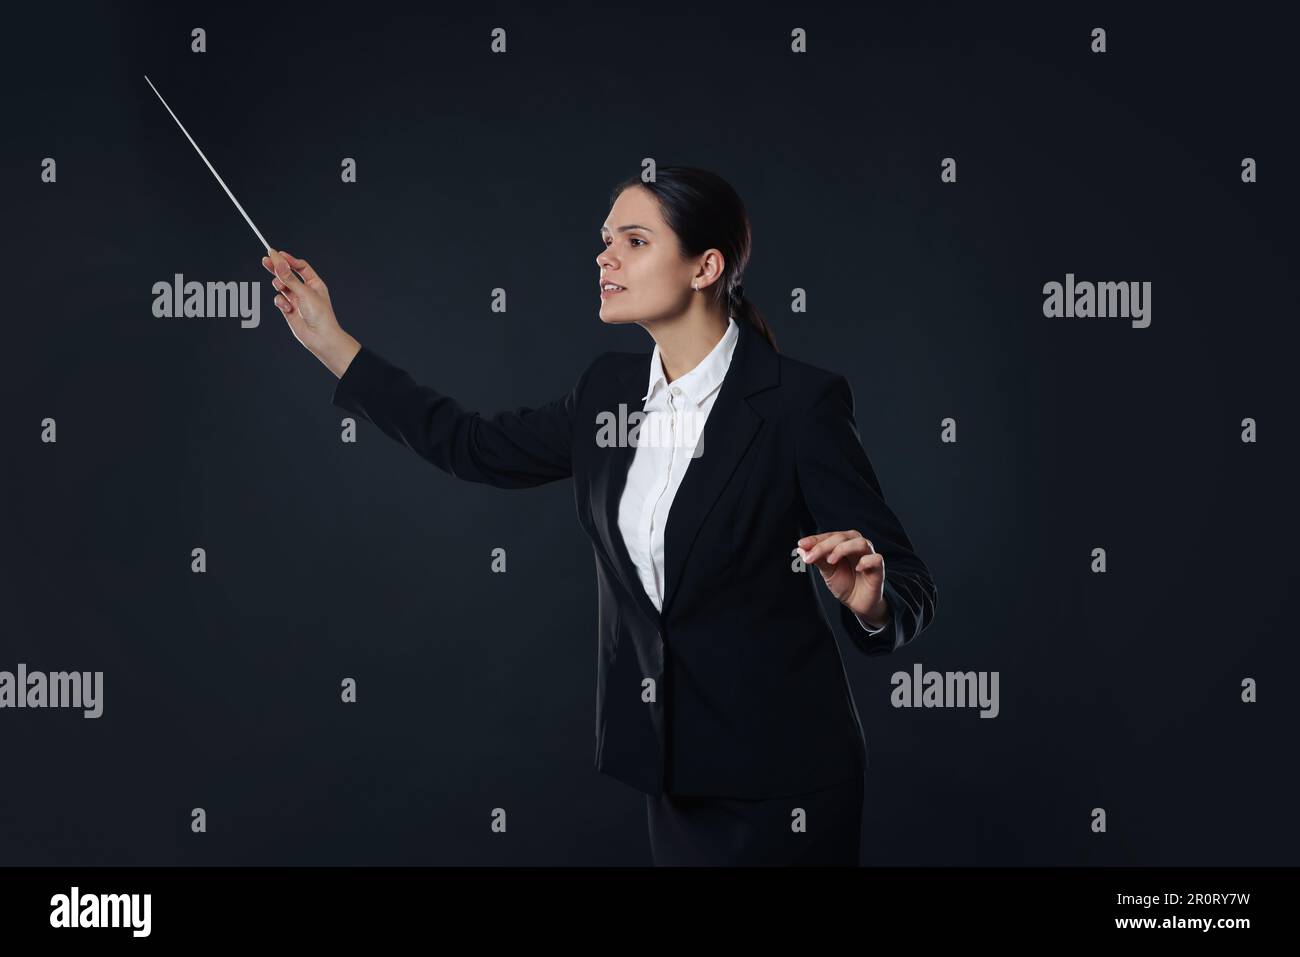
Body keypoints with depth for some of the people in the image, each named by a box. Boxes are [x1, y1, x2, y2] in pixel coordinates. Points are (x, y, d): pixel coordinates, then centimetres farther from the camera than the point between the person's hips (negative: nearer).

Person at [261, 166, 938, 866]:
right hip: (676, 768, 6)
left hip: (778, 776, -6)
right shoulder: (610, 390, 4)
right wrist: (332, 345, 16)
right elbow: (478, 448, 15)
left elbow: (907, 591, -13)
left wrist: (869, 601, -36)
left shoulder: (799, 401, -15)